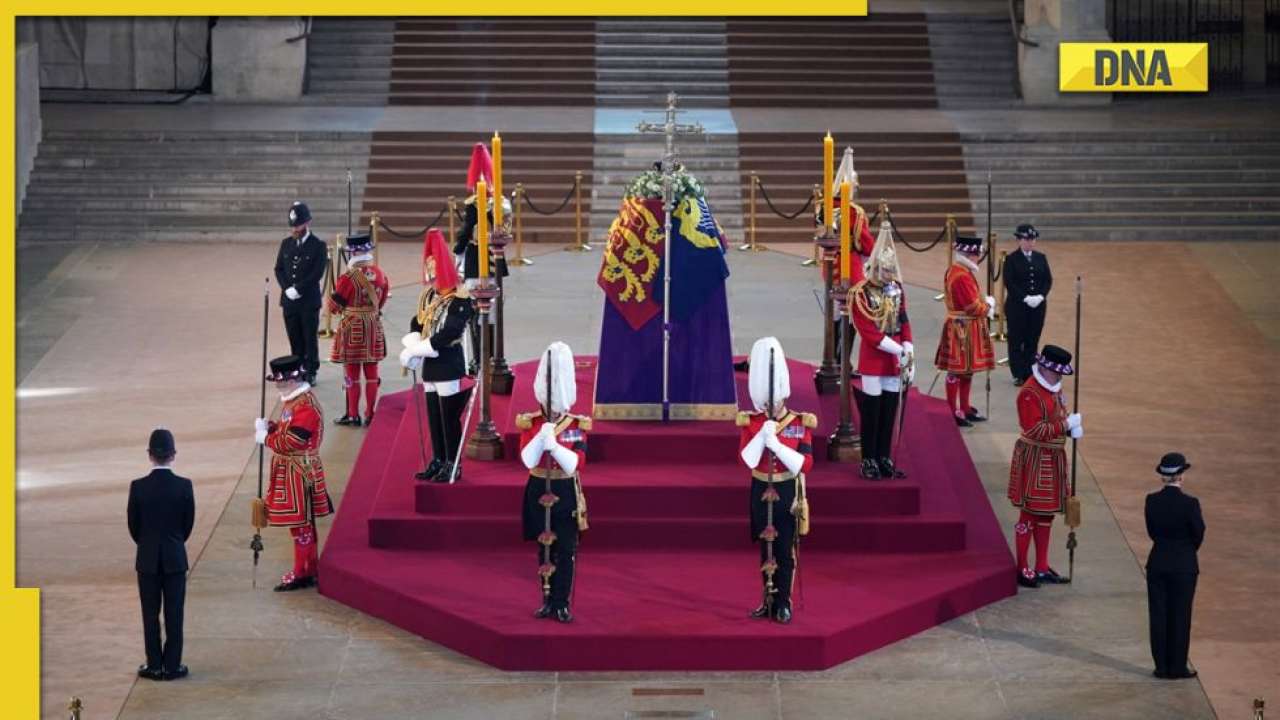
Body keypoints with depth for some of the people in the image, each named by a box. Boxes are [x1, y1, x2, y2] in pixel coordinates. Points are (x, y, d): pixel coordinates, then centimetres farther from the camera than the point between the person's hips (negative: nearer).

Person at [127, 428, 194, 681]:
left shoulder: (138, 487, -11)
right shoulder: (184, 486, -10)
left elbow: (133, 527, -2)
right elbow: (189, 524, -1)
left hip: (147, 559, 0)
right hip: (175, 558, 0)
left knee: (150, 614, 8)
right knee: (174, 614, 7)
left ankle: (155, 666, 11)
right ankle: (172, 666, 9)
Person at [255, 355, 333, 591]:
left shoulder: (306, 407, -22)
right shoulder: (293, 401, 11)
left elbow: (290, 443, -25)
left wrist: (265, 436, -12)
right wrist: (270, 426, 0)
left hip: (300, 473, -10)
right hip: (290, 472, 10)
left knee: (300, 523, -3)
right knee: (303, 523, 17)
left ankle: (302, 574, 3)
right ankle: (310, 569, 25)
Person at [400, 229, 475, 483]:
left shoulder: (459, 301, -15)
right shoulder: (429, 295, 10)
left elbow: (448, 334, -23)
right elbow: (417, 323, 10)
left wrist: (418, 348, -19)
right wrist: (413, 346, -9)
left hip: (449, 367, -8)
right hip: (430, 366, 8)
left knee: (449, 417, -2)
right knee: (433, 416, 14)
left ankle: (453, 466, 5)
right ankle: (438, 461, 23)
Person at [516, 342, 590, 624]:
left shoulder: (578, 426, -4)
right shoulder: (530, 424, -2)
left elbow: (576, 464, -15)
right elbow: (527, 460, -14)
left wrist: (554, 444, -27)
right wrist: (542, 436, -26)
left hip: (567, 493, -1)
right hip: (539, 491, 1)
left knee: (566, 550, -1)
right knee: (545, 548, 8)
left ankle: (562, 603, 4)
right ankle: (549, 601, 17)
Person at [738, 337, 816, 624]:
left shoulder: (800, 425, -6)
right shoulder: (751, 423, -1)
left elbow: (805, 464, -13)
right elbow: (748, 460, -11)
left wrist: (776, 444, -22)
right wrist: (763, 434, -22)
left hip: (787, 493, -2)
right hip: (762, 492, 2)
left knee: (785, 550, 0)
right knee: (765, 549, 9)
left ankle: (783, 603, 6)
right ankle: (770, 600, 18)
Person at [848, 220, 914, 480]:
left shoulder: (897, 290, 6)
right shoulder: (861, 294, -13)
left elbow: (904, 325, 9)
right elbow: (869, 332, -17)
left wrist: (909, 357, 0)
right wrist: (899, 351, -19)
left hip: (894, 361, 6)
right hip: (873, 362, -6)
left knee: (890, 410, 9)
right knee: (872, 410, -1)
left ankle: (884, 459, 16)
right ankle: (869, 461, 6)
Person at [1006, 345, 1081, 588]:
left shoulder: (1055, 389, 10)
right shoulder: (1030, 393, -19)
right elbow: (1035, 430, -25)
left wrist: (1072, 427, -3)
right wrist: (1066, 425, -24)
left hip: (1053, 458, 9)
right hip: (1034, 459, -9)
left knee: (1047, 513, 14)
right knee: (1029, 513, -3)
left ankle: (1042, 568, 23)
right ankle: (1021, 570, 5)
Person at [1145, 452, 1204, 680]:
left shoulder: (1152, 501, -7)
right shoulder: (1190, 503, -16)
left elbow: (1152, 532, 3)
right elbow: (1198, 535, -7)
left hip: (1158, 564, 3)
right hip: (1184, 566, -3)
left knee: (1158, 616, 10)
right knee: (1180, 617, 7)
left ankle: (1162, 667, 13)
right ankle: (1177, 667, 12)